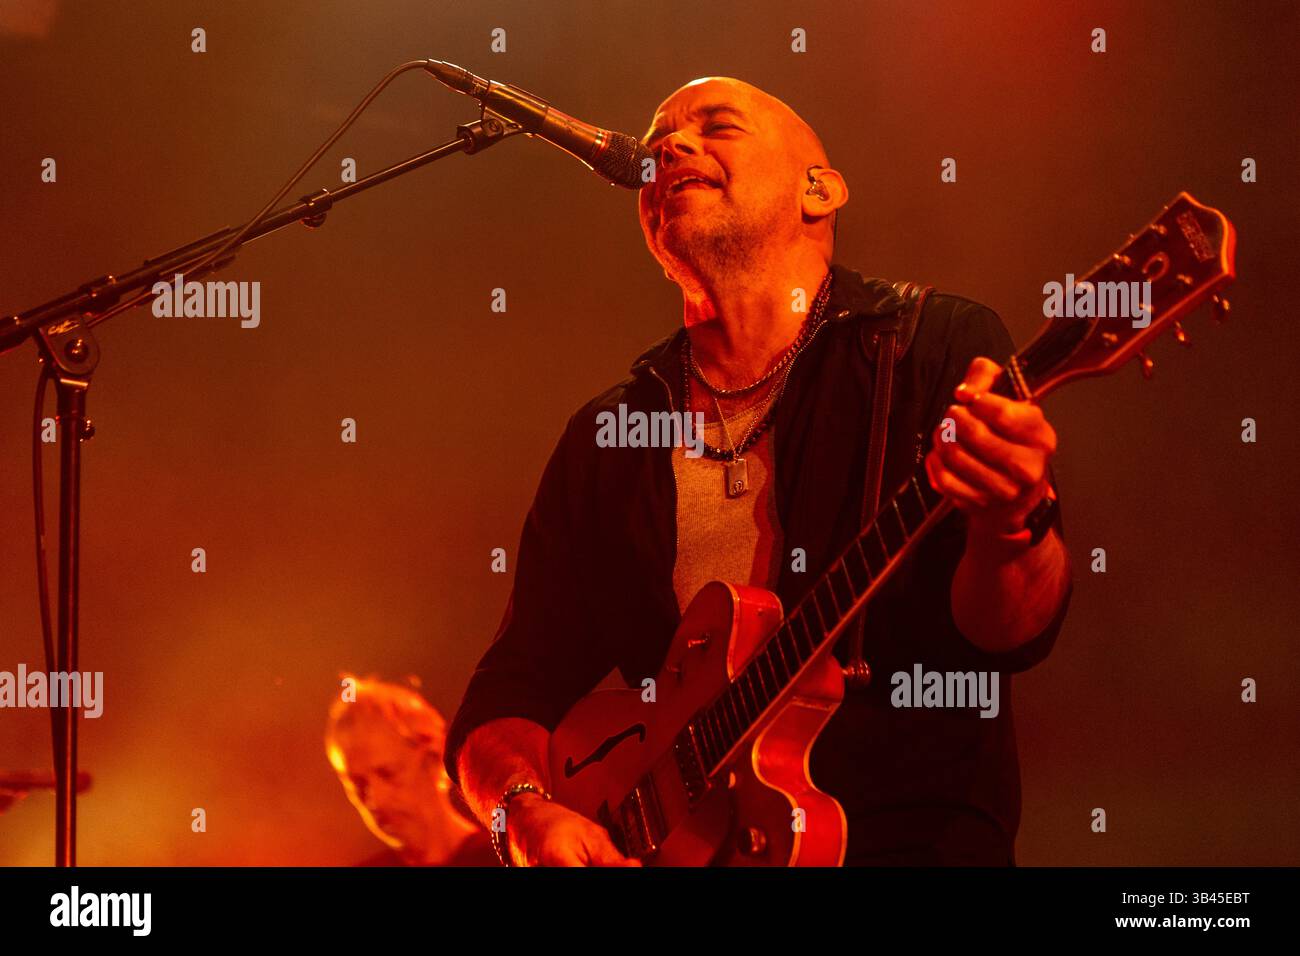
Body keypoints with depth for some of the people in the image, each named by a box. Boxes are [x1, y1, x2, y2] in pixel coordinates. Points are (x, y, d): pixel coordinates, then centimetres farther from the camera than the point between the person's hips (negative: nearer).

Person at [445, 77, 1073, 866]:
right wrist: (528, 813, -8)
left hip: (911, 833, -3)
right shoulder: (602, 441, 13)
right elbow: (513, 693, 12)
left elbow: (1005, 636, -8)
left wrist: (1010, 525, -28)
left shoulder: (942, 348, 2)